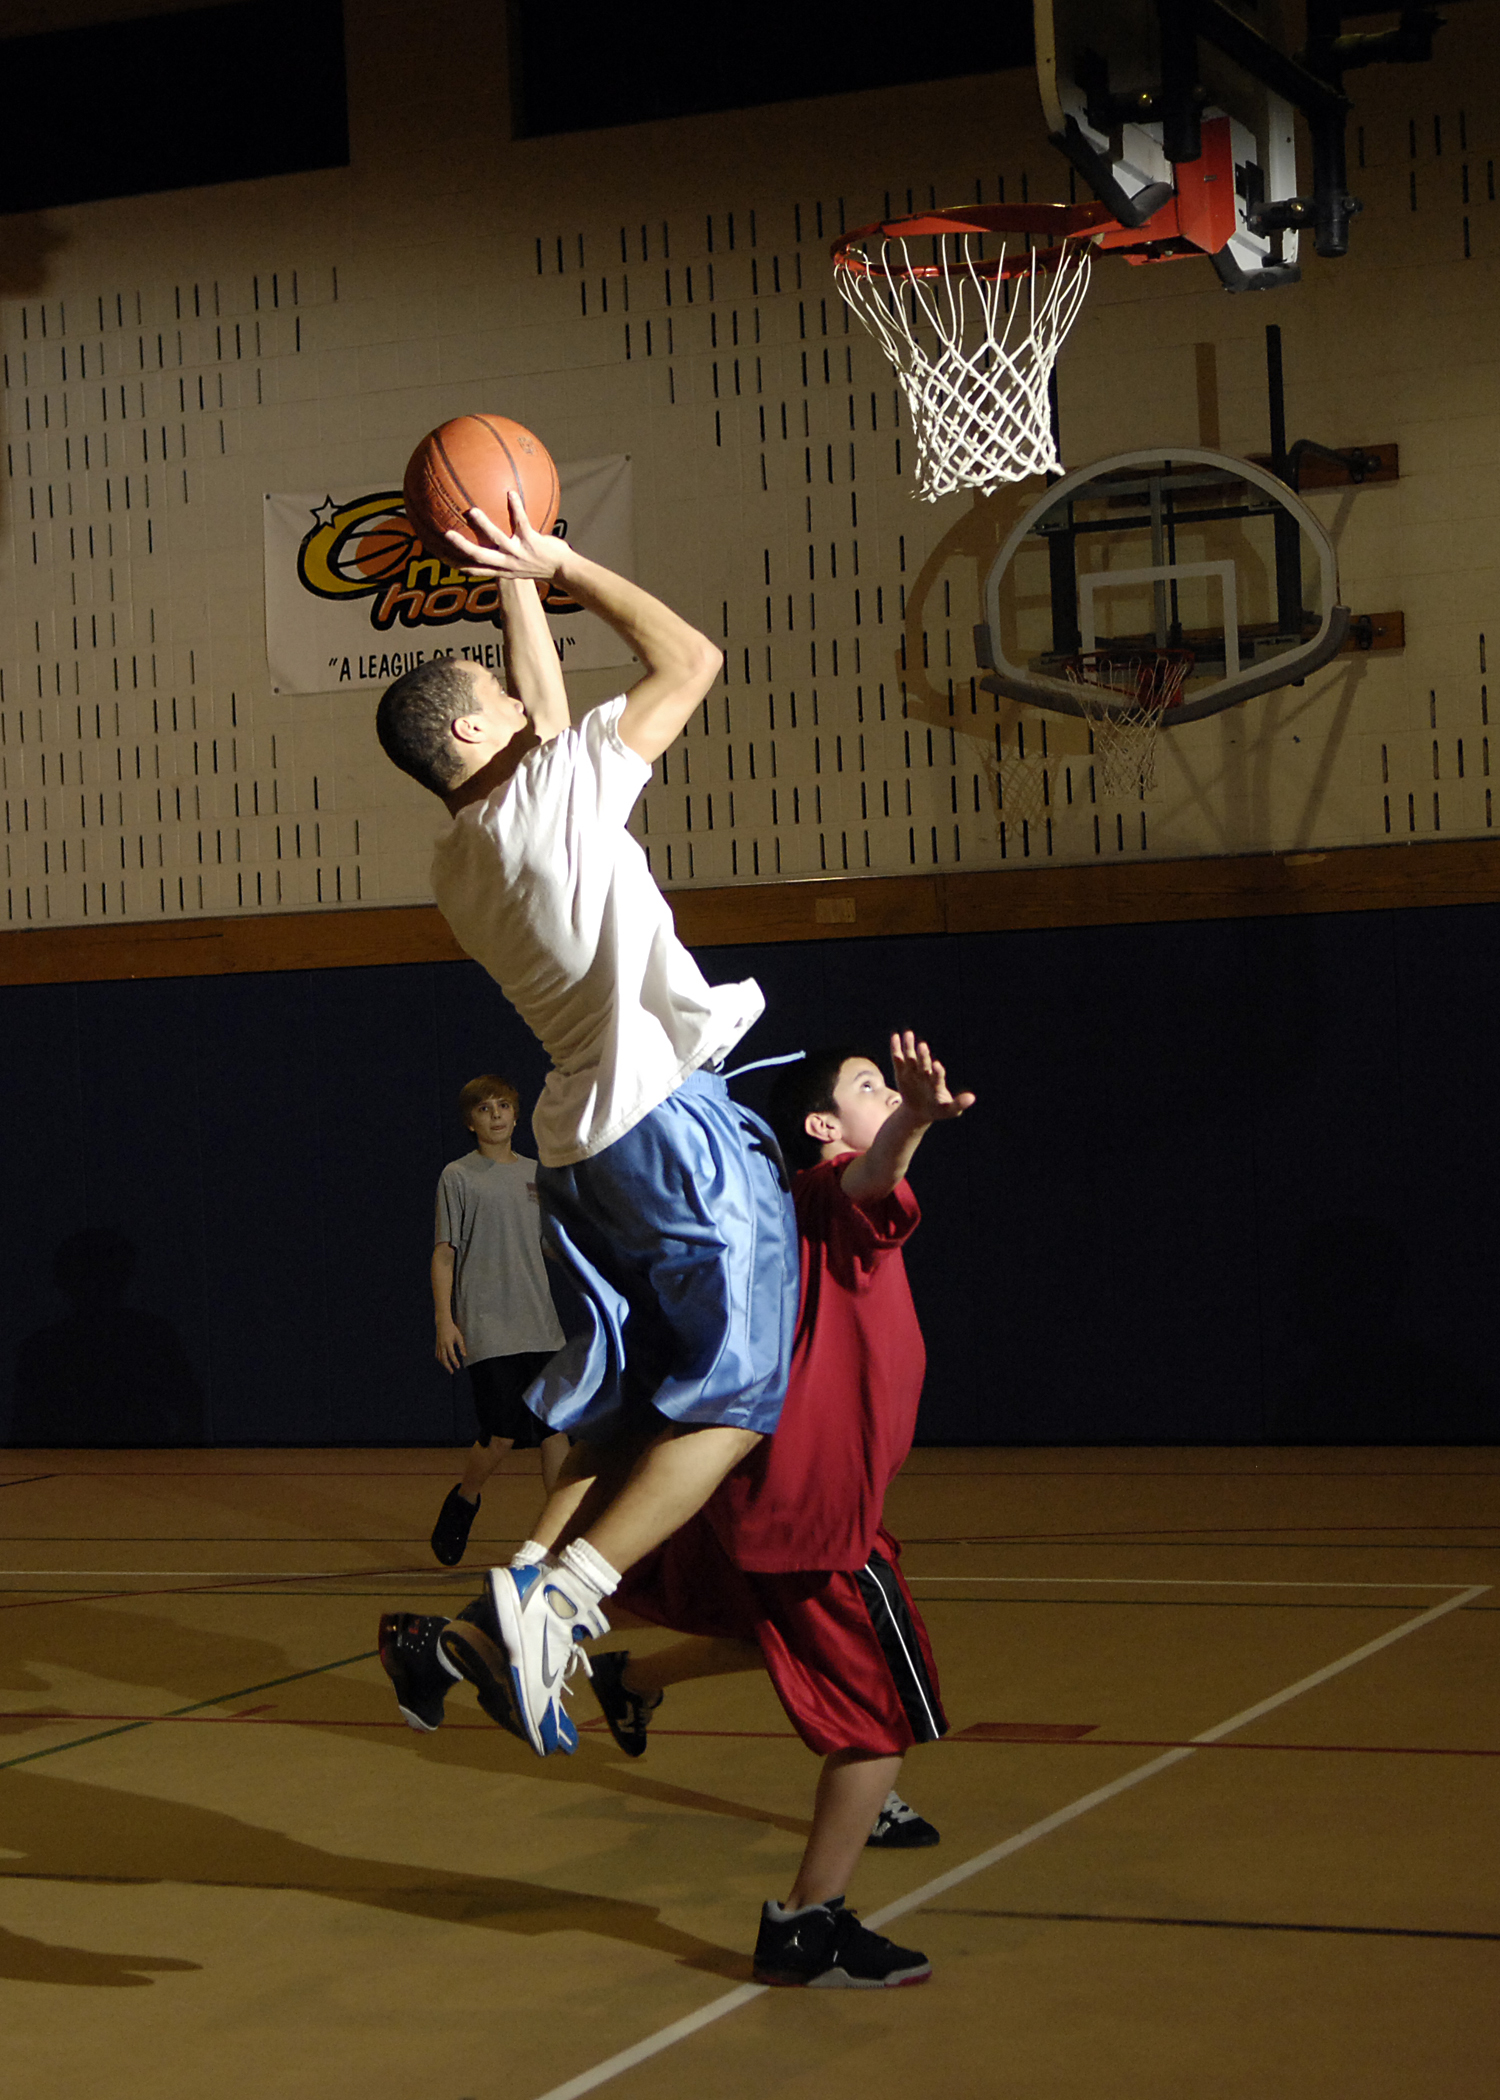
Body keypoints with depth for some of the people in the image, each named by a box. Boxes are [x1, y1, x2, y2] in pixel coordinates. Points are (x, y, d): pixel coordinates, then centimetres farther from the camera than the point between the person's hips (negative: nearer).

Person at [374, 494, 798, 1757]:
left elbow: (549, 720, 30)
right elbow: (695, 657, -2)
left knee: (624, 1402, 13)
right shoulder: (555, 791, -7)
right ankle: (561, 1594, -19)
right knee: (732, 1399, -7)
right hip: (676, 1120, -8)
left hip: (582, 1145, 8)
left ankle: (539, 1583, -1)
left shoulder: (458, 863, 14)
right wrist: (564, 570, 6)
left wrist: (523, 591, 30)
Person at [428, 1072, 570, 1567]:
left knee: (555, 1427, 0)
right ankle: (463, 1502, 17)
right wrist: (444, 1321, -10)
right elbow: (444, 1253, -2)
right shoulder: (459, 1176, 0)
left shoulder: (536, 1174, 14)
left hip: (542, 1325, 5)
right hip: (487, 1330, -5)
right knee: (502, 1435, -11)